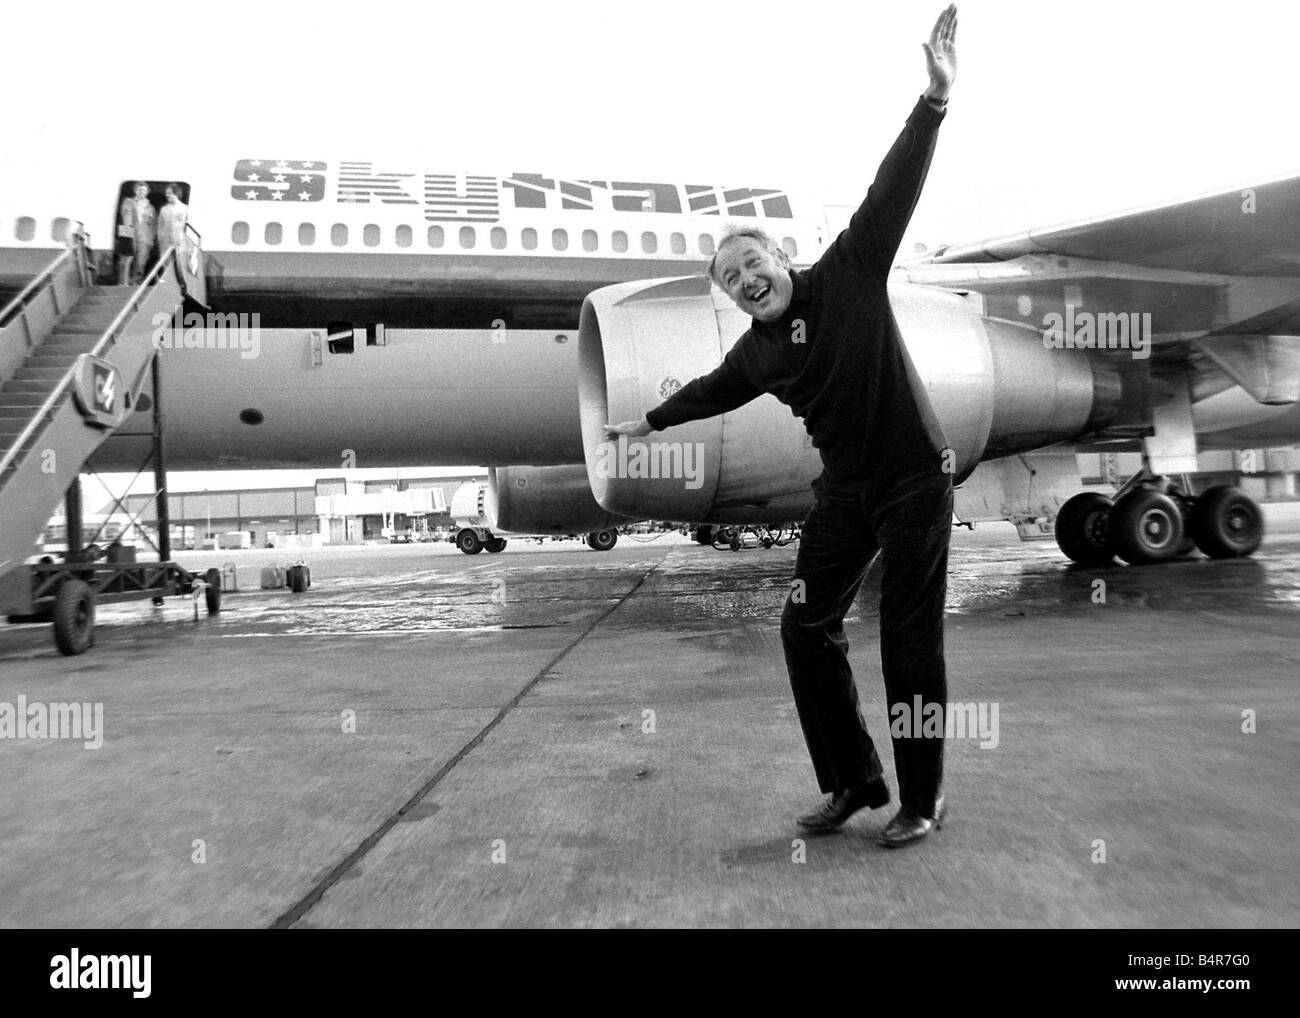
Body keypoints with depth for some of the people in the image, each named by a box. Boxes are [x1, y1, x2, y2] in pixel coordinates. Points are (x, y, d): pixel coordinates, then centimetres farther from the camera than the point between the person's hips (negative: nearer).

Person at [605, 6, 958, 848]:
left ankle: (924, 798, 13)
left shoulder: (848, 276, -5)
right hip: (845, 490, 5)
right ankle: (855, 780, 13)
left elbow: (891, 195, -13)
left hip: (915, 478, -5)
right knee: (807, 626, 0)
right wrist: (650, 422, 38)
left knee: (910, 641, -3)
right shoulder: (755, 353, 7)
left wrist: (933, 103, -24)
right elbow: (712, 392, 25)